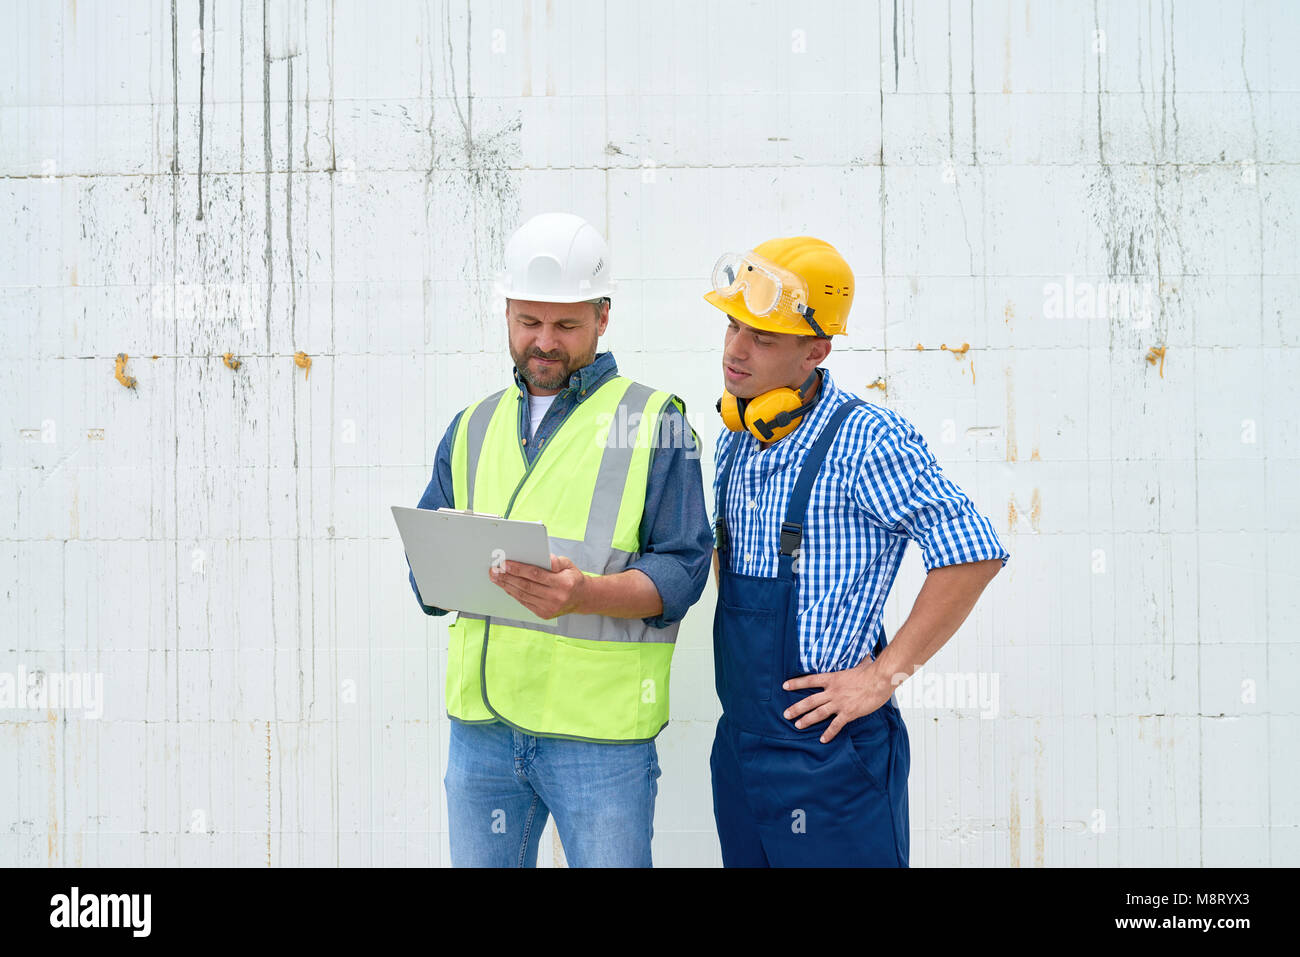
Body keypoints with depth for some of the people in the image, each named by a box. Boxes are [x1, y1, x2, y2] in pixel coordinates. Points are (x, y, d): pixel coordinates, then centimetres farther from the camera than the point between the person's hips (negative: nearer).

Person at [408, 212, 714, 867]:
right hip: (480, 724, 4)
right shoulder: (473, 428, 16)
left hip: (599, 727, -4)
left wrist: (584, 593, -25)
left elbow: (680, 569, -7)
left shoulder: (653, 422, 2)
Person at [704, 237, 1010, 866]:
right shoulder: (735, 442, 9)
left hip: (826, 753, -7)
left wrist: (883, 675, -17)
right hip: (737, 744, 7)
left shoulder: (864, 441, -15)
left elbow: (972, 554, -20)